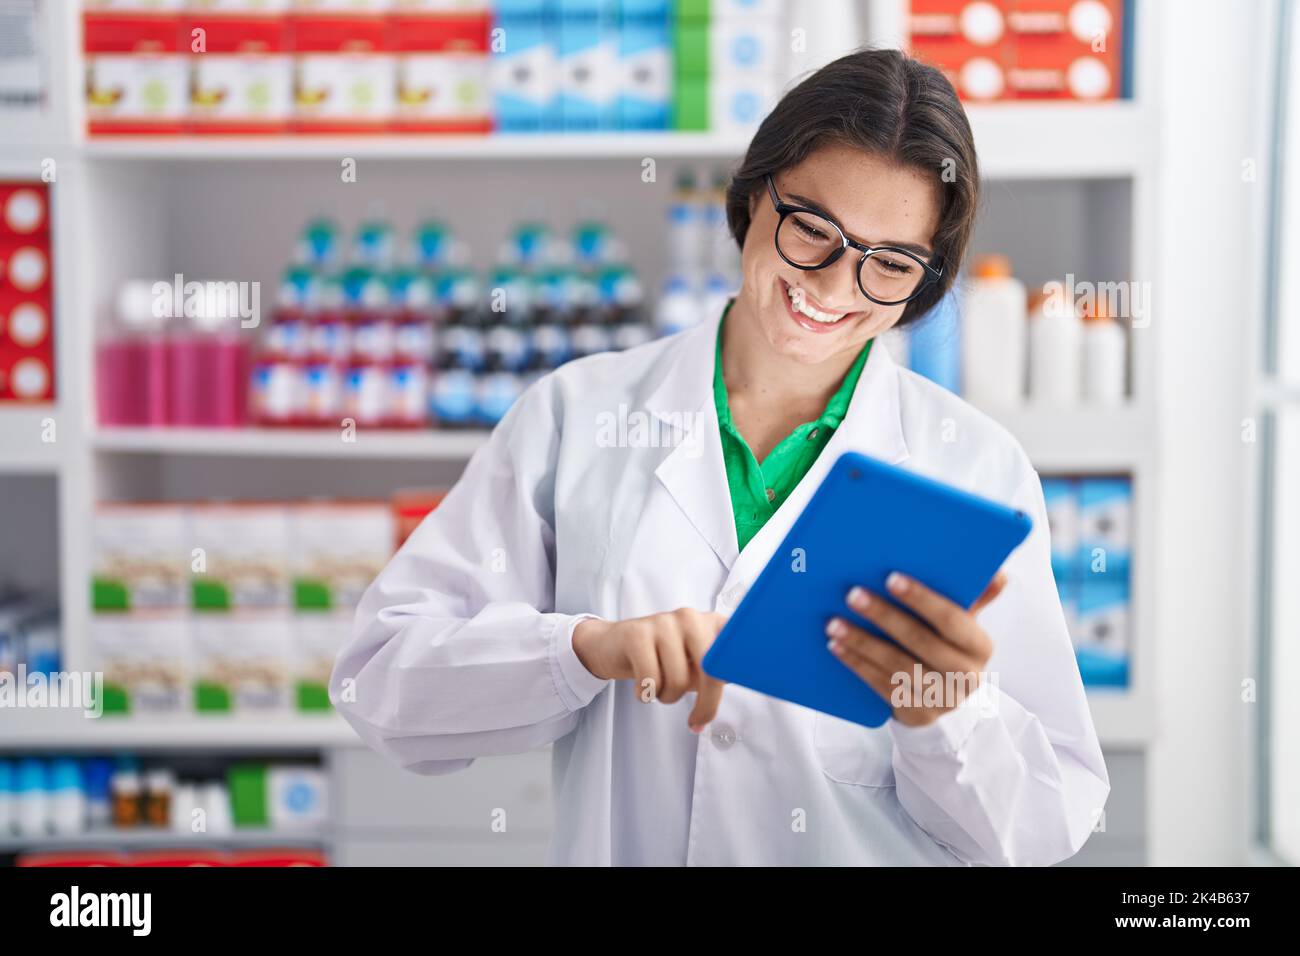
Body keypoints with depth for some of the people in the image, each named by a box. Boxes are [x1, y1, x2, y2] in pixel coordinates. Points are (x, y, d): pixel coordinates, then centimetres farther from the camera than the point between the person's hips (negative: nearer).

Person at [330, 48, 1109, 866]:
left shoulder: (978, 468, 2)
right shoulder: (577, 418, 3)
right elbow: (380, 677, -2)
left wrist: (946, 714, -18)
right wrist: (590, 646, -16)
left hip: (879, 852, 1)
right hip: (613, 845, 0)